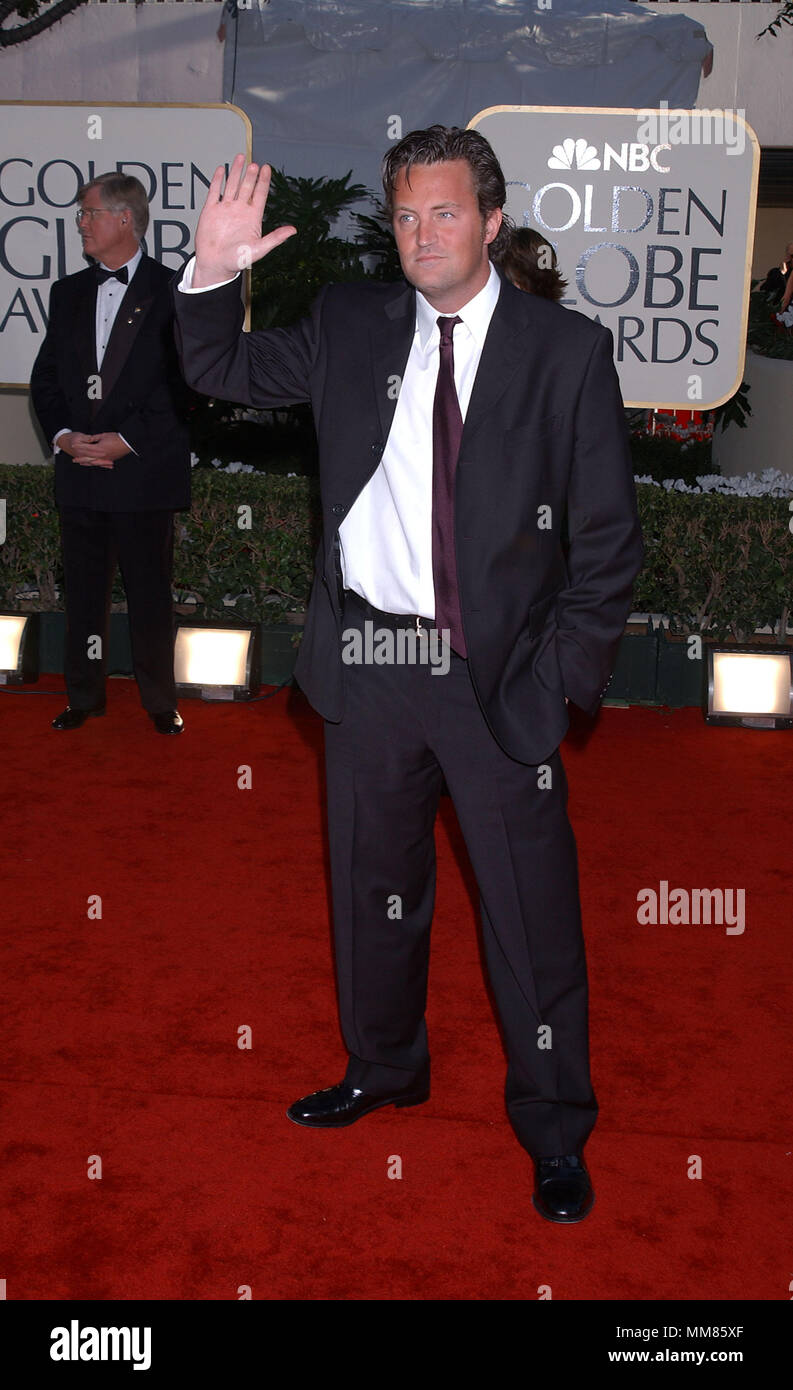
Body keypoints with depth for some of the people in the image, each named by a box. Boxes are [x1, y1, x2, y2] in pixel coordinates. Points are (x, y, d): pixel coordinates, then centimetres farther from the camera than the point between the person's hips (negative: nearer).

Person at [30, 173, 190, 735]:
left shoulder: (171, 290, -2)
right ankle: (84, 697, 22)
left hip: (144, 468, -4)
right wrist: (62, 434, -5)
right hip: (80, 471, 5)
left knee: (151, 591, 3)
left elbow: (183, 382, -8)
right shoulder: (68, 292, 14)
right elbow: (46, 376, 13)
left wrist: (126, 439, -14)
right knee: (83, 589, 10)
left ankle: (161, 701, 16)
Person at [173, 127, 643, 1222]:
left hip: (501, 676, -3)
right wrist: (213, 273, -2)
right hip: (368, 660, 3)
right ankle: (385, 1068, 44)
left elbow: (608, 533, -2)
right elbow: (221, 372, 16)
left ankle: (554, 1132, 26)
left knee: (533, 911, 5)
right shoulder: (350, 328, 6)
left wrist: (568, 670, -7)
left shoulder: (567, 351, -3)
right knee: (372, 886, 19)